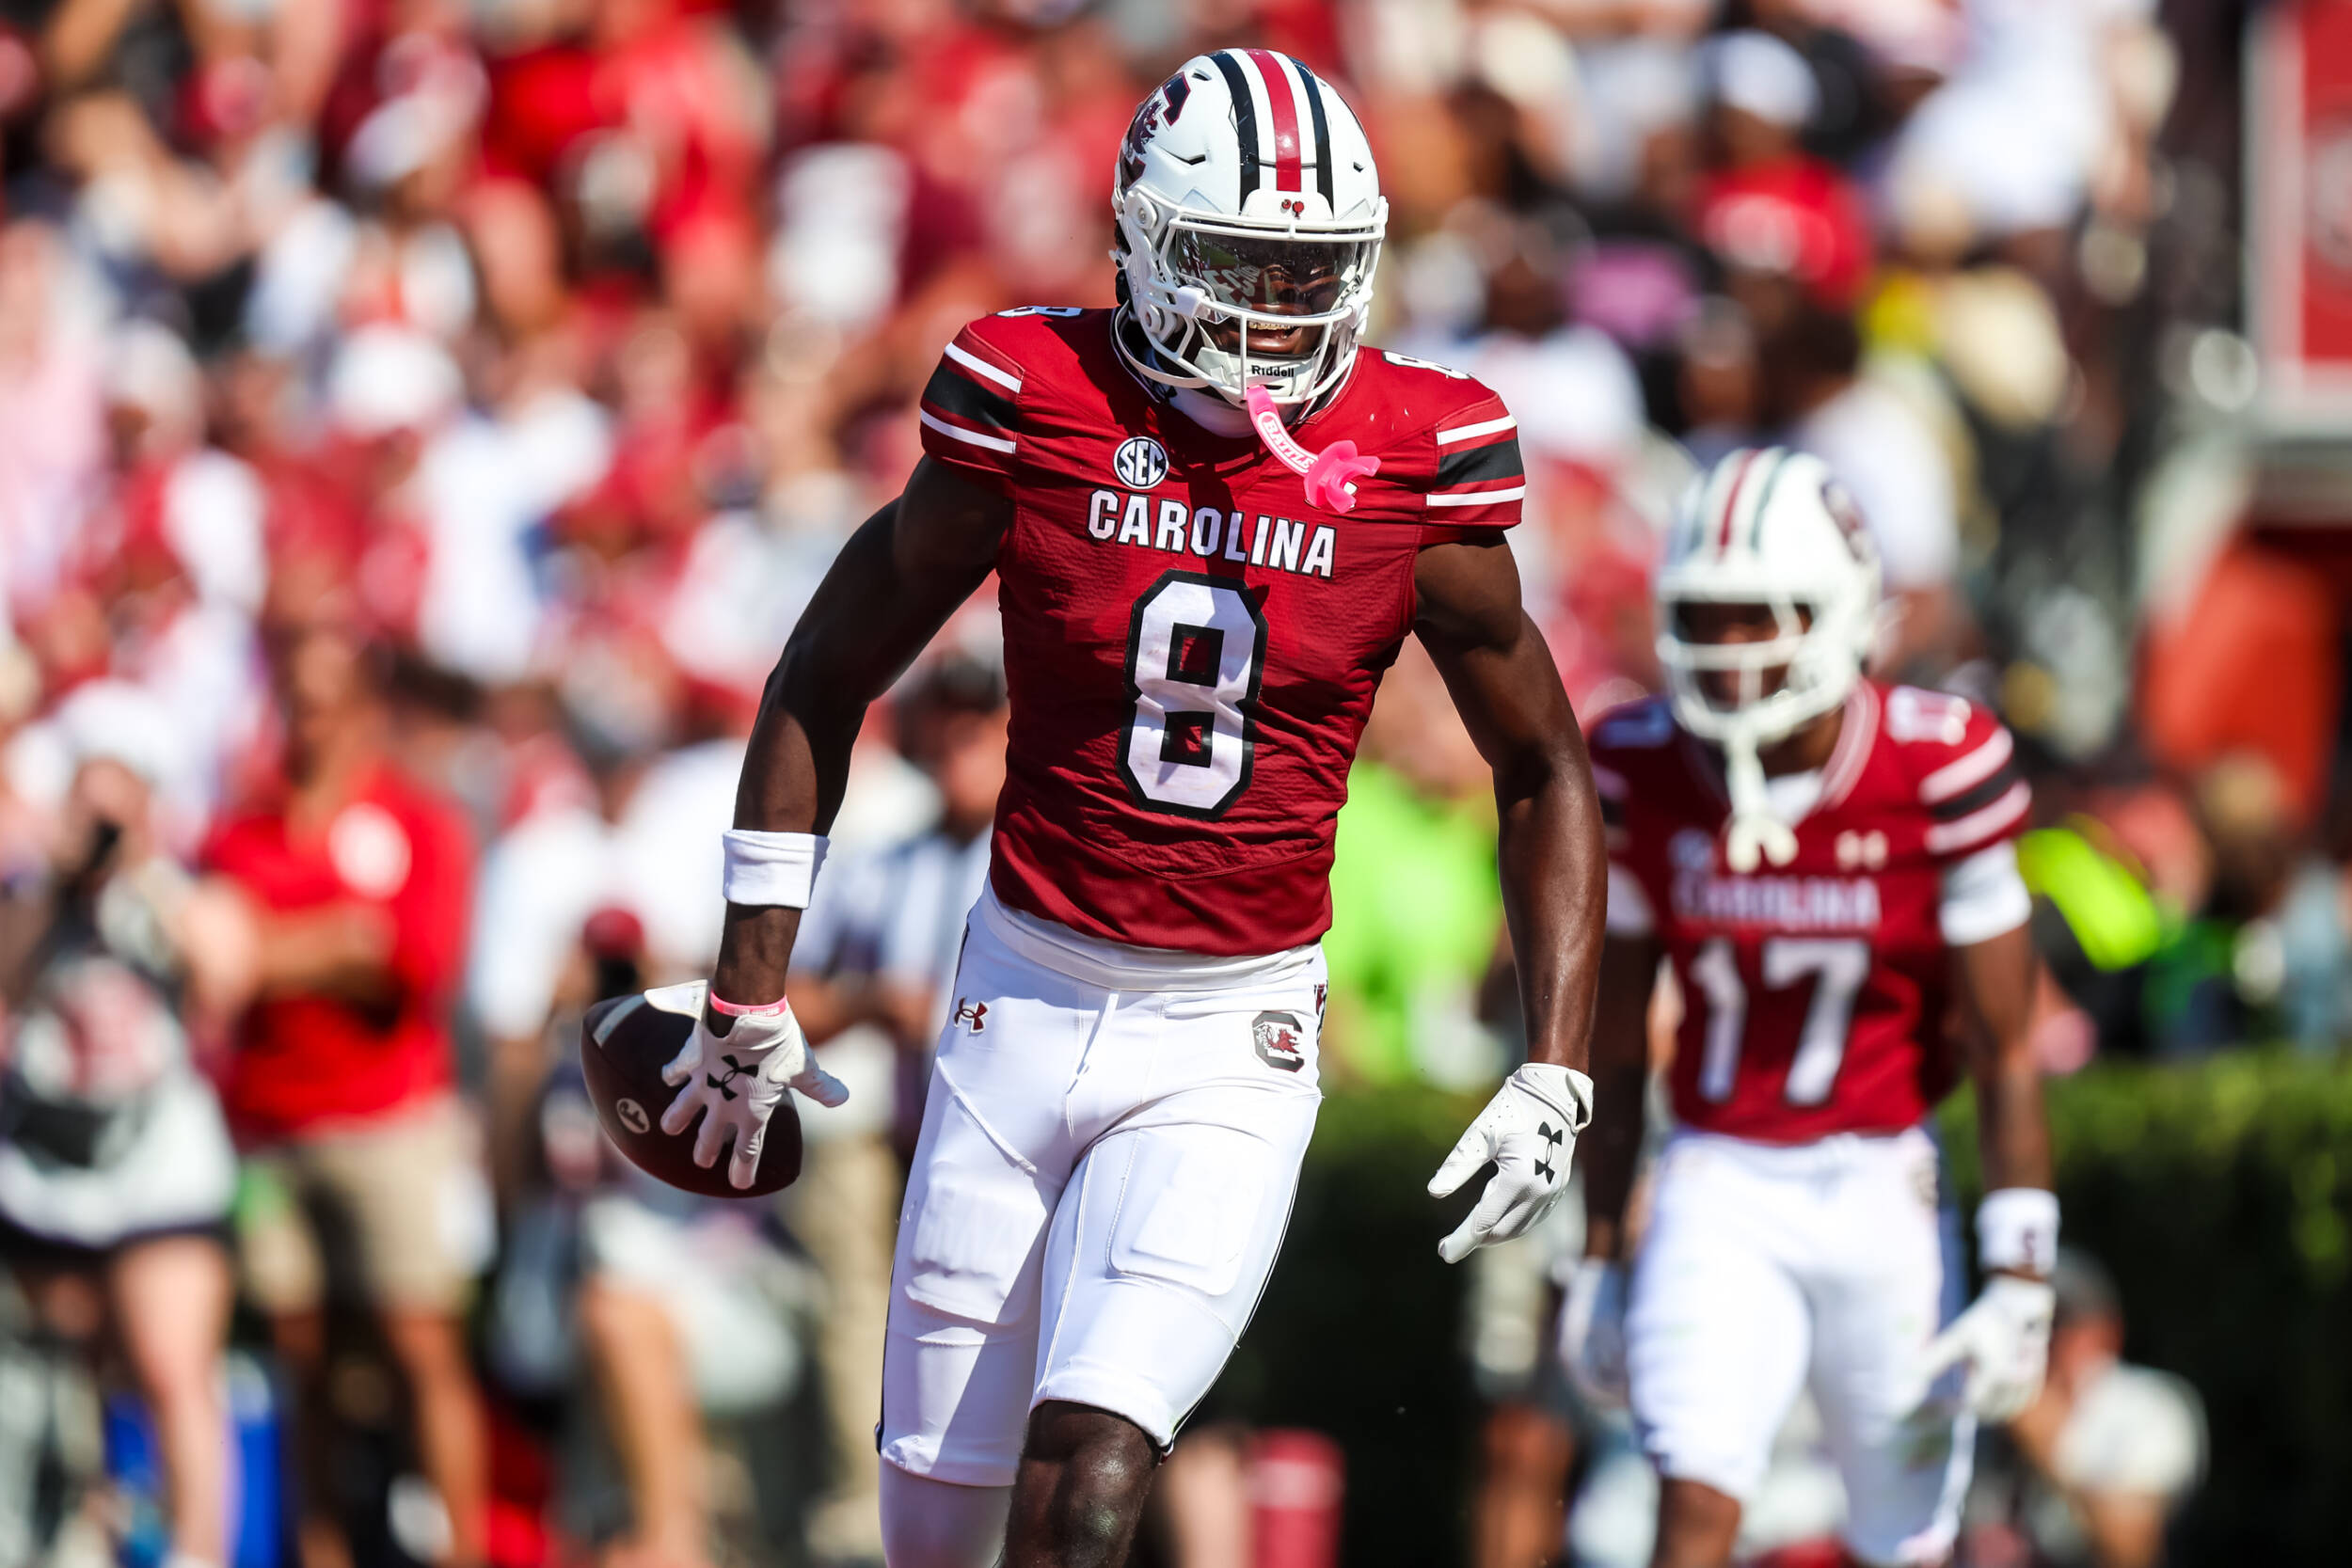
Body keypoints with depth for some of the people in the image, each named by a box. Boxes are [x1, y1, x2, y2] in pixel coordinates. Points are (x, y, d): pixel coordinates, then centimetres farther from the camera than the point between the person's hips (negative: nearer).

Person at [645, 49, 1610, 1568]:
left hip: (1233, 1046, -1)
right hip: (1025, 1000, 1)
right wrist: (752, 989, 5)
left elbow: (1544, 774, 7)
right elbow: (823, 685, 6)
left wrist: (1555, 1077, -1)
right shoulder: (1034, 412, -7)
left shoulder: (1414, 461, -6)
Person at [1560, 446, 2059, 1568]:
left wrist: (2019, 1279, -9)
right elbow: (1615, 1043, 9)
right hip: (1717, 1189, 1)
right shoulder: (1644, 773, -4)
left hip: (1876, 1192, -1)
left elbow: (2005, 1054, -6)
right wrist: (1599, 1255, 11)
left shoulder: (1939, 772, -12)